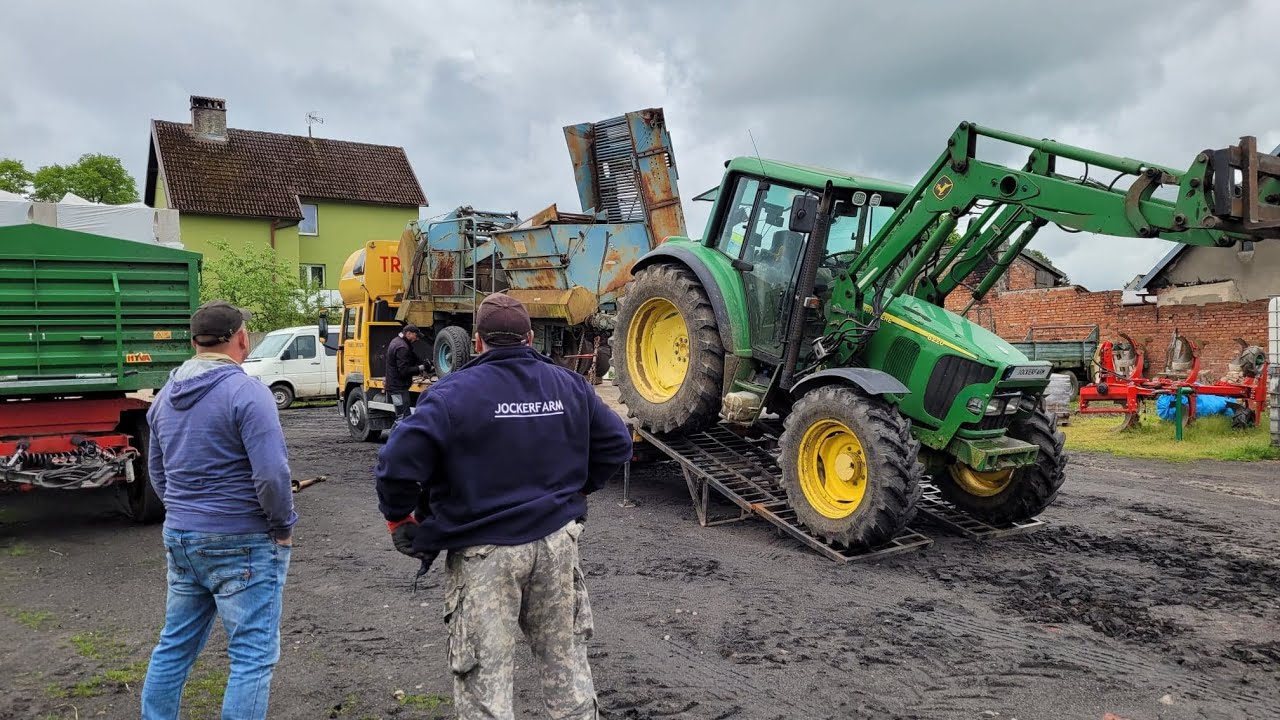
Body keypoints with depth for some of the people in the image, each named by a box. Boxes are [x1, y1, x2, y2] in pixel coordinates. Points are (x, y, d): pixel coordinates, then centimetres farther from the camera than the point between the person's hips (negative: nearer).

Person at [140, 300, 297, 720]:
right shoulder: (246, 392, -17)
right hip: (241, 544, -8)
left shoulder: (166, 395, 9)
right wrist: (284, 528, -8)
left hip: (179, 538, 8)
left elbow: (157, 470, 19)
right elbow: (272, 475, -22)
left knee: (174, 647, 20)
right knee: (253, 658, 1)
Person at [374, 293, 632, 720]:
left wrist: (400, 519, -4)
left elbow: (397, 464, -21)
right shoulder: (569, 385, 2)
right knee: (565, 658, 22)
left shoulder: (454, 393, -14)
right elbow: (617, 444, 10)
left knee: (485, 676, 8)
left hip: (484, 553, -4)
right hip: (557, 540, 5)